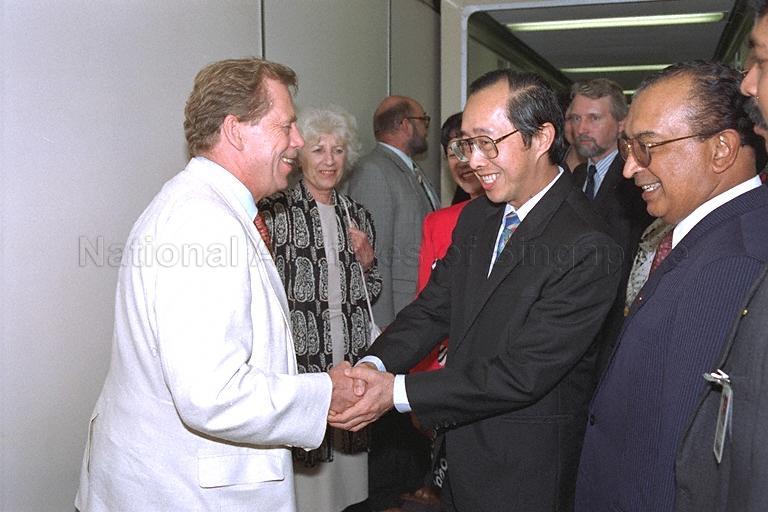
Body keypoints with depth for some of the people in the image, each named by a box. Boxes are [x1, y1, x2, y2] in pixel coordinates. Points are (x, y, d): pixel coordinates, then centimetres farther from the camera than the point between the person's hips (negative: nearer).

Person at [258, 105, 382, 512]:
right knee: (303, 468, -3)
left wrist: (367, 261, 2)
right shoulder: (274, 212, -5)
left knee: (345, 464, 11)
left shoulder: (356, 216, 12)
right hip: (298, 354, -5)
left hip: (349, 359, 5)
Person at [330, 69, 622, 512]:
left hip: (527, 475, -6)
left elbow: (523, 373, -24)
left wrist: (398, 392, -24)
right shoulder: (476, 217, 4)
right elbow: (433, 308, 4)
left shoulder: (586, 248, -22)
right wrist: (375, 364, -16)